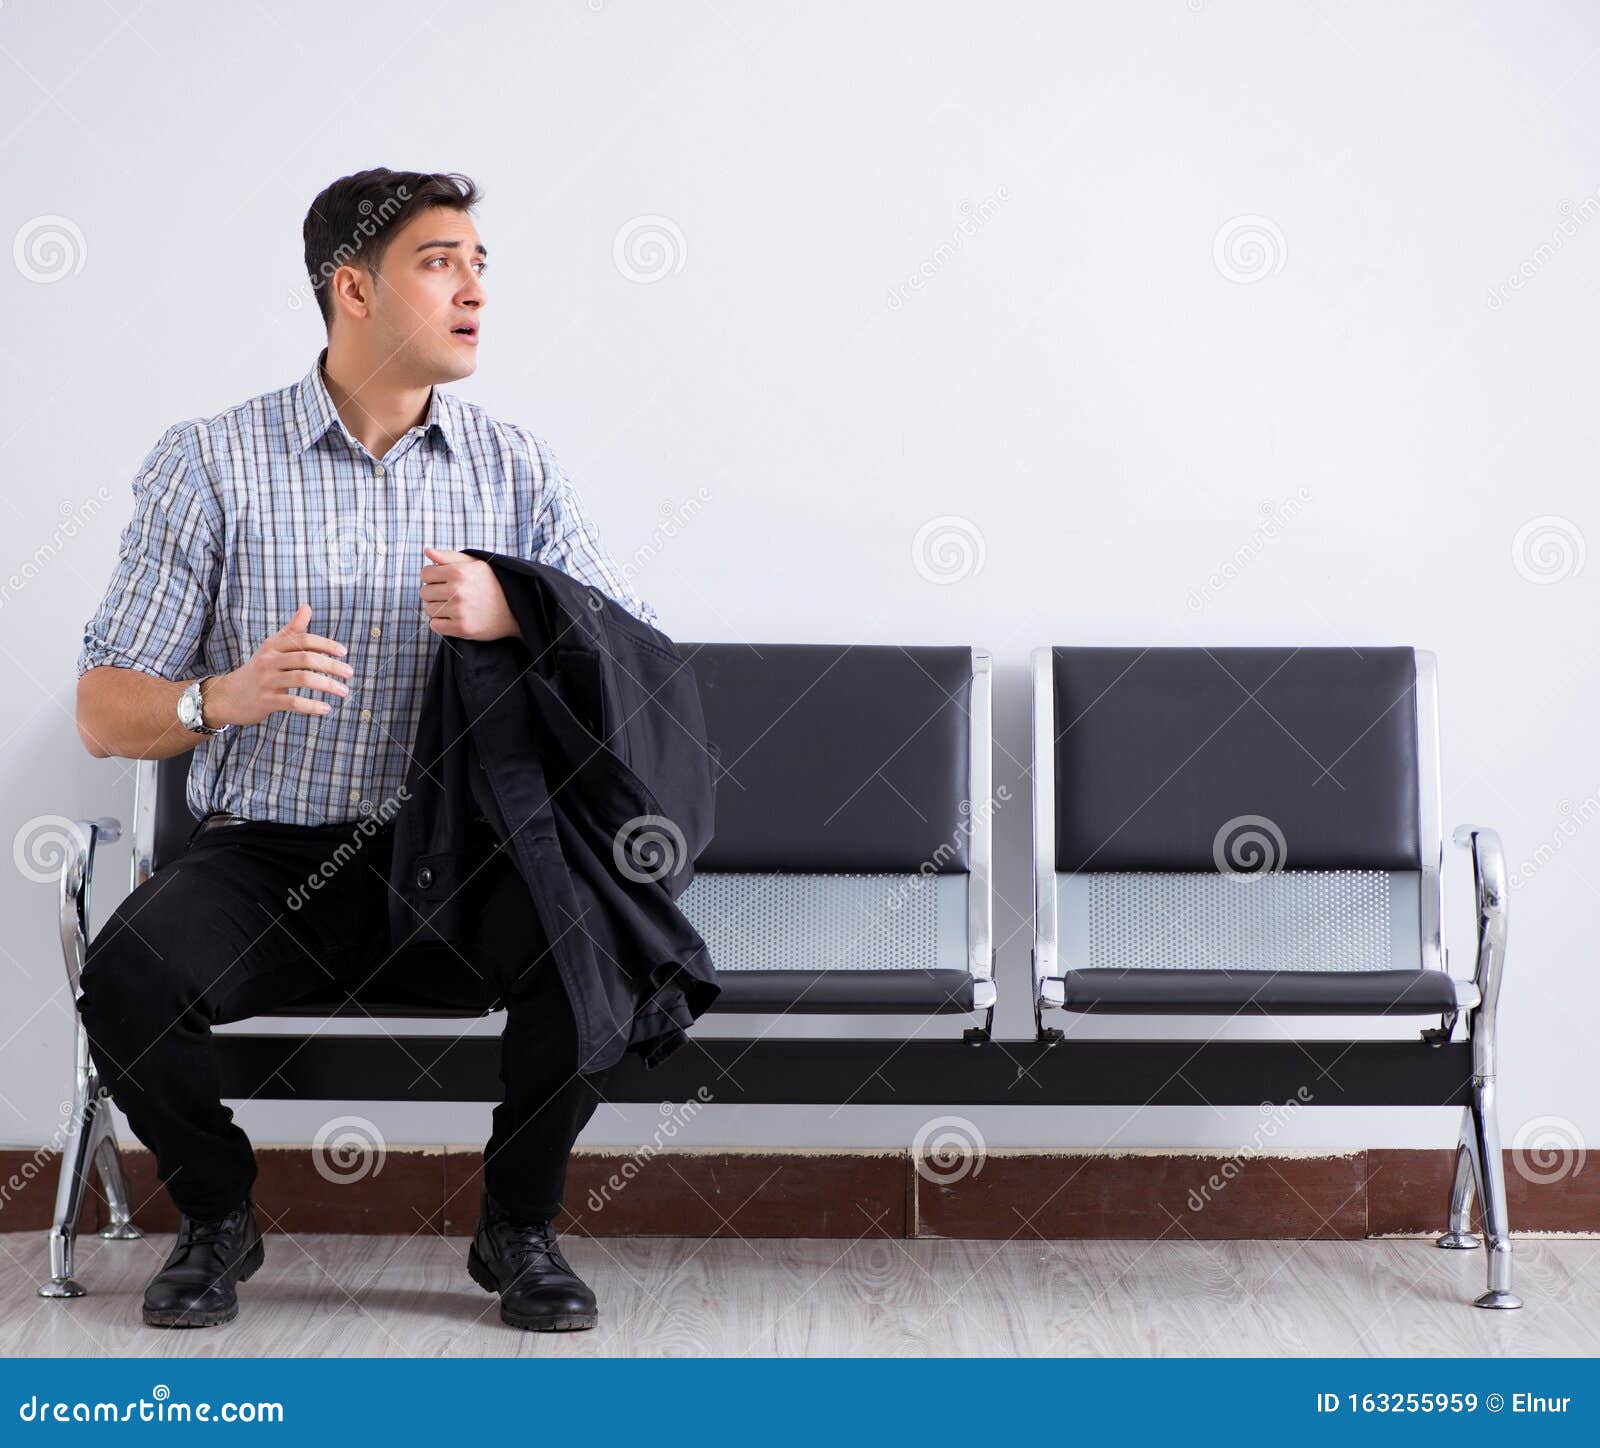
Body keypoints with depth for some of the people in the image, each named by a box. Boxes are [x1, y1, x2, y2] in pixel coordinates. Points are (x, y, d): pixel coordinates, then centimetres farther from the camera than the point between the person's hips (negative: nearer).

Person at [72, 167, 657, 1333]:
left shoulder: (516, 470, 7)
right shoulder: (211, 464, 2)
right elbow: (105, 713, 1)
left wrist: (513, 616, -19)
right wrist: (227, 697, -20)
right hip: (266, 855, -1)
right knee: (128, 979, -30)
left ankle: (520, 1225, 0)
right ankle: (217, 1216, 4)